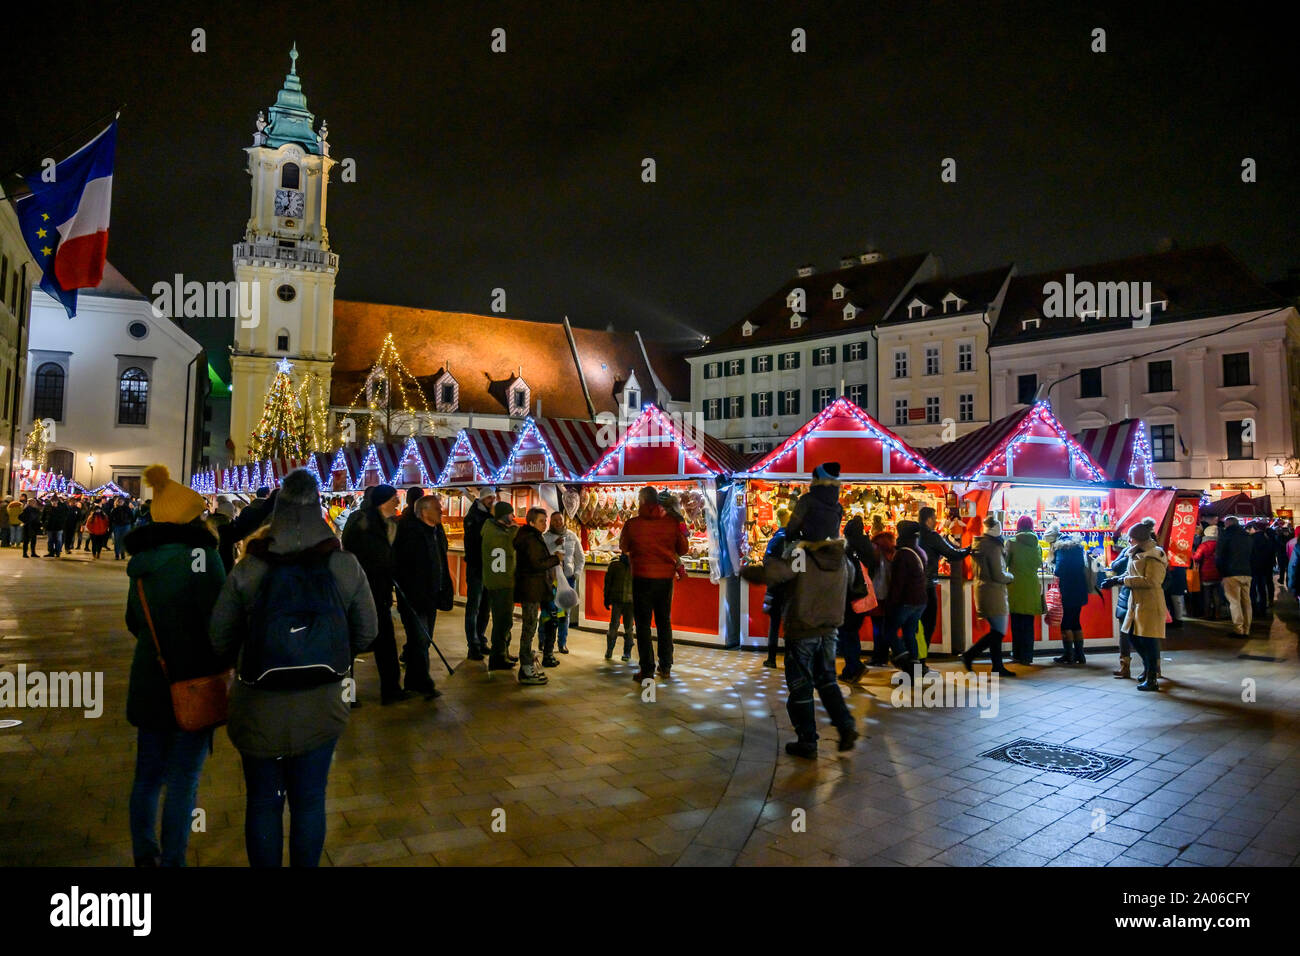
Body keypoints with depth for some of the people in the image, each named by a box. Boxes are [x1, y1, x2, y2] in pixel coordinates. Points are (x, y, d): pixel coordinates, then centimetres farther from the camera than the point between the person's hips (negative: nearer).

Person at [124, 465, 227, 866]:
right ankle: (171, 862, 12)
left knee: (148, 774, 19)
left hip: (149, 682, 7)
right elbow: (218, 619, -19)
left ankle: (144, 855, 34)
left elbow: (134, 622, 17)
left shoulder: (142, 561, 6)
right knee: (183, 782, 4)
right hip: (193, 681, -7)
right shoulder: (199, 553, -16)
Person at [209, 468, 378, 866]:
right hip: (320, 704, 1)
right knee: (309, 801, 16)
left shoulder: (246, 571, -13)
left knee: (262, 803, 16)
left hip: (258, 707, 0)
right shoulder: (347, 567, -11)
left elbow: (220, 639, -5)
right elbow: (366, 632, -3)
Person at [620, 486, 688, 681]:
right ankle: (665, 667, 21)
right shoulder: (672, 522, -3)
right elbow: (683, 549, 6)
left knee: (643, 623, 4)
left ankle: (647, 670, 3)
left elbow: (623, 548, 7)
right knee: (664, 621, 16)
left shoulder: (633, 523, -8)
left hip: (642, 577, -3)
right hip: (666, 577, 3)